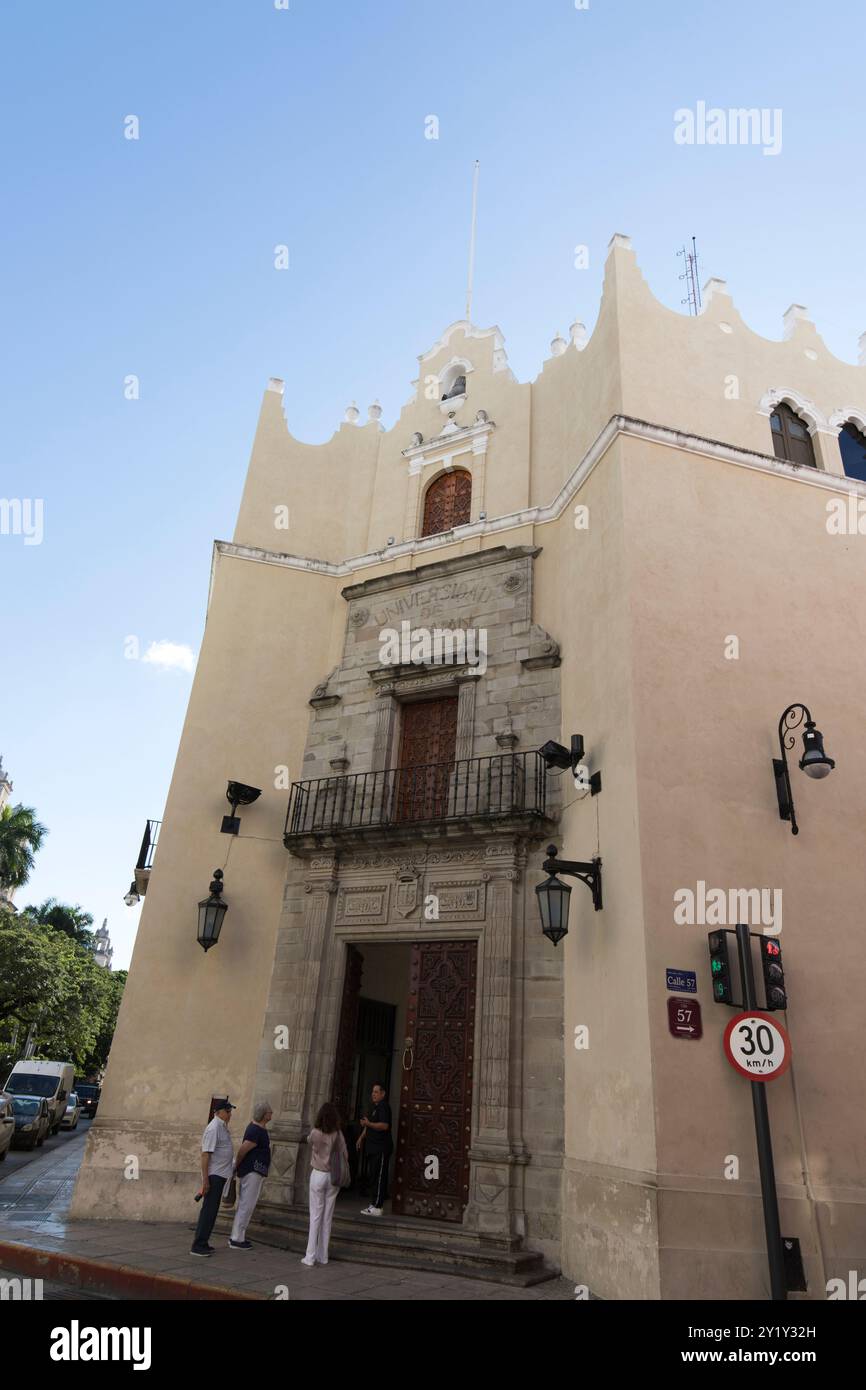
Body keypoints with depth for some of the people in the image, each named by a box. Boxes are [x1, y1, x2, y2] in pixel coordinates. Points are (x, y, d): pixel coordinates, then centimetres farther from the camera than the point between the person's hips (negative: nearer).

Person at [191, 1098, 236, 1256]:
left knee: (212, 1210, 14)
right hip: (214, 1175, -10)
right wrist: (205, 1180, -22)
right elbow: (205, 1154, -21)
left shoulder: (223, 1127, 11)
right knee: (208, 1210, -6)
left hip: (220, 1175, 10)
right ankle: (197, 1245, 0)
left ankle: (202, 1243, 22)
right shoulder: (213, 1129, -19)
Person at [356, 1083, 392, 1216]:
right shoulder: (373, 1106, 16)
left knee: (379, 1177, -6)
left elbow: (384, 1125, -25)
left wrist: (368, 1123, -30)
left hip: (381, 1148, -9)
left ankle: (377, 1207, -4)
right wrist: (361, 1137, 21)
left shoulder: (384, 1107, -14)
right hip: (373, 1147, 9)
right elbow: (368, 1125, 28)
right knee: (376, 1176, 13)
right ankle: (377, 1203, 21)